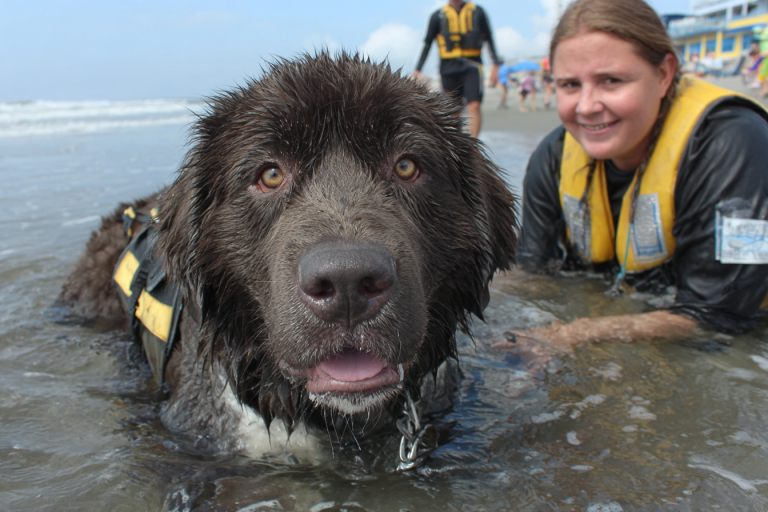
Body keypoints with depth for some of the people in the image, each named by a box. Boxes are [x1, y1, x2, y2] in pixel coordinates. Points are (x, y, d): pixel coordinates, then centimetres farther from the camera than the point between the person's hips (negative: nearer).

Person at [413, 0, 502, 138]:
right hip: (449, 68, 1)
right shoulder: (438, 15, 7)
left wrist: (495, 64, 5)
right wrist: (418, 70, 1)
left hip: (472, 66, -1)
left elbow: (489, 39, 12)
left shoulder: (477, 11, 8)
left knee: (474, 106, -16)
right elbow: (427, 44, 8)